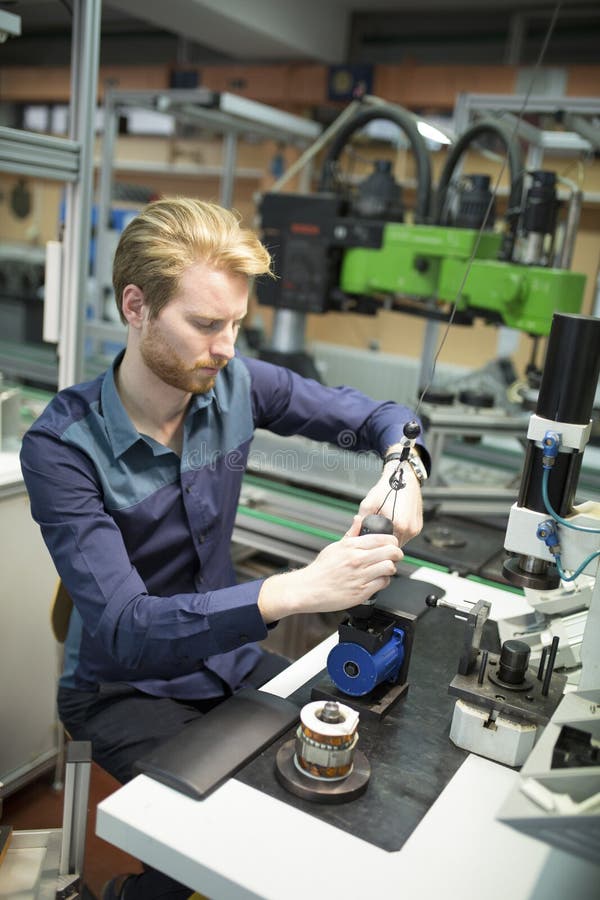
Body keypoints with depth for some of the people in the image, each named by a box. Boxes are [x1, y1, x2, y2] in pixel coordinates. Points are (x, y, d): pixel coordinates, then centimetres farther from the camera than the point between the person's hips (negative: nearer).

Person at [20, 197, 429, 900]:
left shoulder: (236, 384, -9)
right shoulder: (62, 445, -23)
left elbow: (379, 415, 2)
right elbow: (123, 628, -31)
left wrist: (400, 468, -22)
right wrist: (292, 592, -43)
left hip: (230, 655, 5)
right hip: (123, 685, -4)